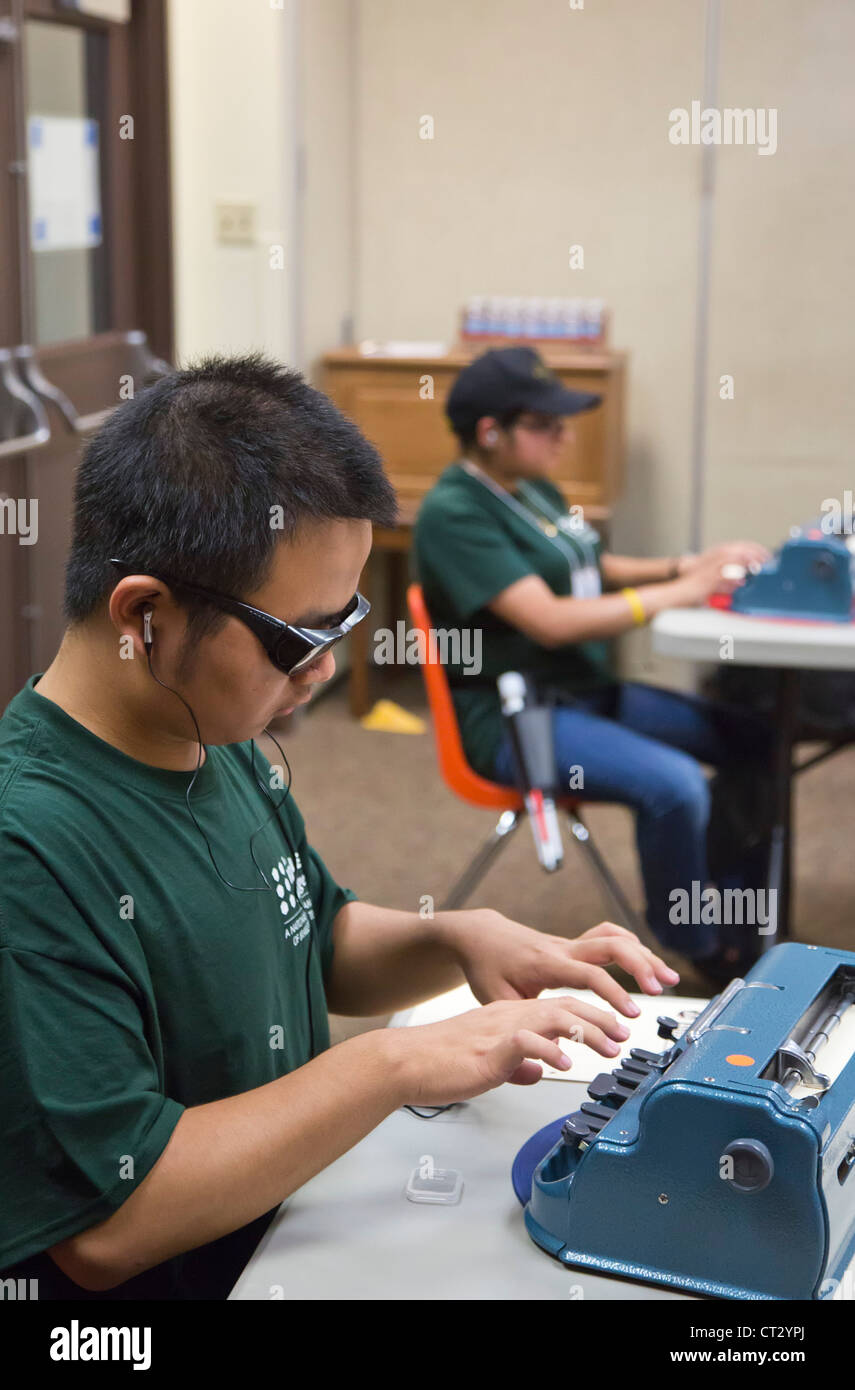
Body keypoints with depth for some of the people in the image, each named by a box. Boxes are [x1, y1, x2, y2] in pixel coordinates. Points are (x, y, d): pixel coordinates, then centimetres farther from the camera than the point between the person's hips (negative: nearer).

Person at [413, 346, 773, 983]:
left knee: (754, 739, 5)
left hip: (587, 691, 10)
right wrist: (679, 593, -21)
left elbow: (595, 570, 21)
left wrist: (688, 565, 2)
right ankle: (696, 945, -4)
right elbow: (551, 621, -26)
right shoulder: (454, 513, -19)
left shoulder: (532, 489, 10)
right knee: (675, 784, -29)